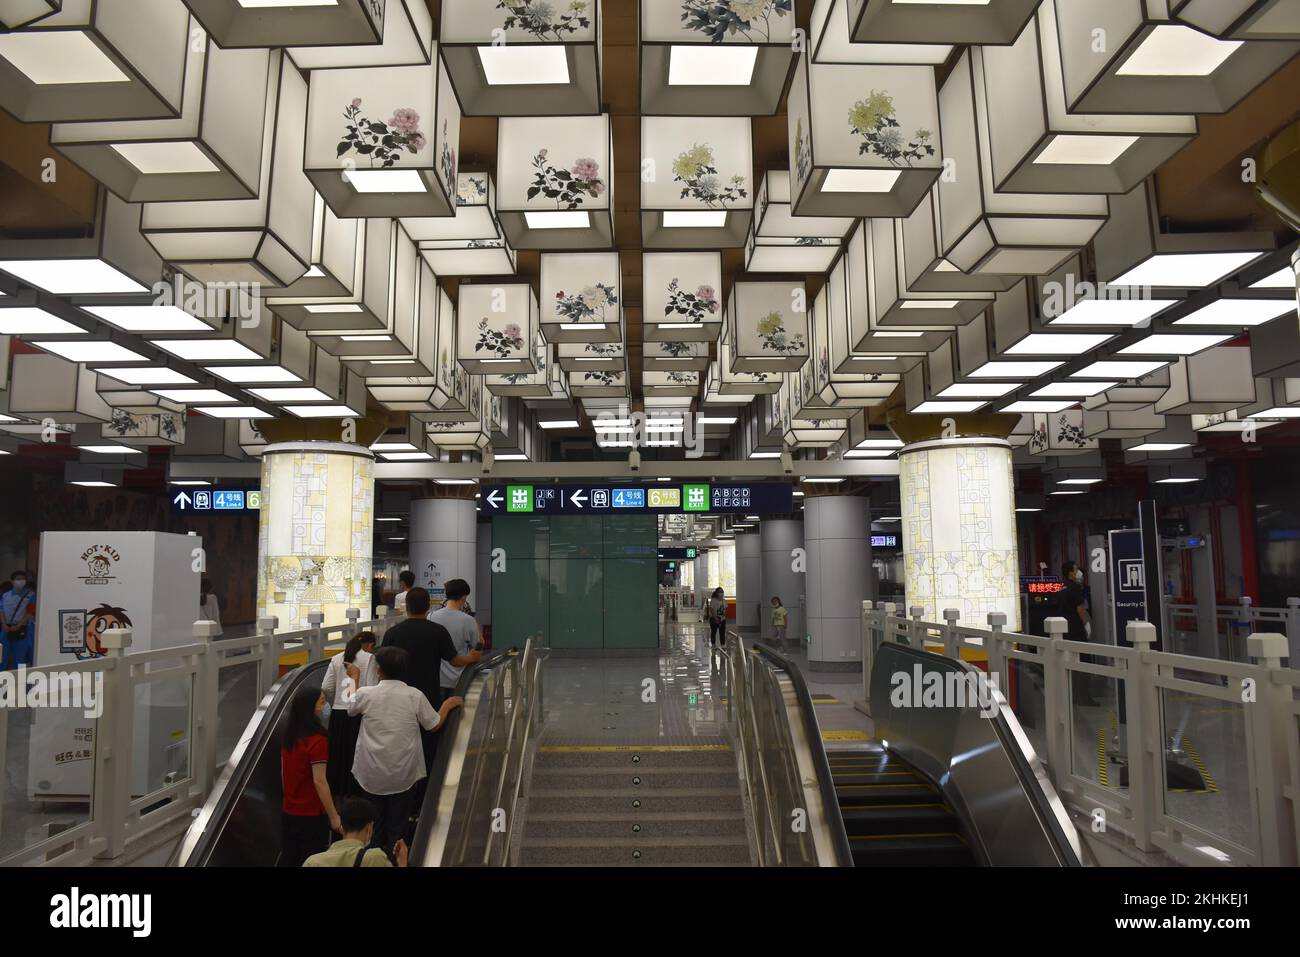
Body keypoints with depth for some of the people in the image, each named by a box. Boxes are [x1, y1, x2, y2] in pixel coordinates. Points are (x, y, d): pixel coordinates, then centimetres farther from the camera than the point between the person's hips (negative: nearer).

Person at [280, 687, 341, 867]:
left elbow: (284, 773, 11)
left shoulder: (288, 737, 1)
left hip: (288, 812, 7)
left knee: (288, 859, 15)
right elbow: (319, 781, -22)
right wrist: (334, 816, -17)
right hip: (311, 815, -7)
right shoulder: (317, 741, -21)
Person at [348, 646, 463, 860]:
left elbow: (350, 709, 15)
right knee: (398, 828, 12)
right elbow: (434, 725, -1)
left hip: (372, 776, 1)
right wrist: (448, 705, 15)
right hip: (403, 776, -1)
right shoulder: (415, 696, -11)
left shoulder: (365, 694, -9)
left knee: (373, 827, 17)